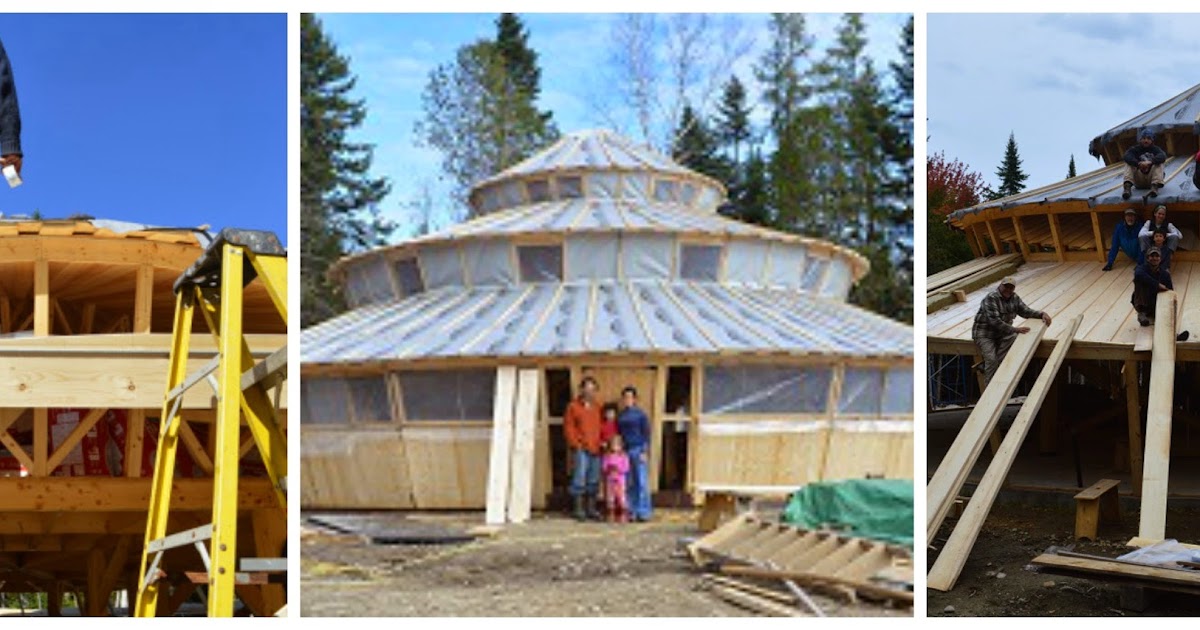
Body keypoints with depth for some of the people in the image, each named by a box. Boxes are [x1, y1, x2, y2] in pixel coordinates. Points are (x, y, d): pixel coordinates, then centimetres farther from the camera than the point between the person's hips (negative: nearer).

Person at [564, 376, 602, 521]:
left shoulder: (596, 407, 17)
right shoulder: (573, 407, 1)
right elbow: (568, 428, -2)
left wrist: (602, 442, 10)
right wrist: (576, 444, -9)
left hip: (595, 450, 6)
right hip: (581, 450, -5)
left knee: (594, 481, 7)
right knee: (580, 479, -9)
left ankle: (591, 509, 13)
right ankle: (578, 509, -4)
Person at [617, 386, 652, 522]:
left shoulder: (640, 414, -1)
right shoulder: (620, 416, 12)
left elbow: (646, 434, -3)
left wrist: (645, 452, -10)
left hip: (638, 450, -5)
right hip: (625, 451, 5)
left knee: (641, 482, -7)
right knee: (629, 484, 5)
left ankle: (644, 512, -5)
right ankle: (632, 512, 9)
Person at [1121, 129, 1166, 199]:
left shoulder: (1155, 149, 7)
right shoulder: (1135, 149, 6)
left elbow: (1163, 156, -18)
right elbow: (1126, 156, -17)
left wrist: (1150, 162, -38)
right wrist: (1138, 164, -36)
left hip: (1151, 179, 0)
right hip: (1139, 182, 0)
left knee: (1158, 163, -20)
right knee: (1129, 163, -16)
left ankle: (1155, 186, -40)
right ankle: (1128, 187, -37)